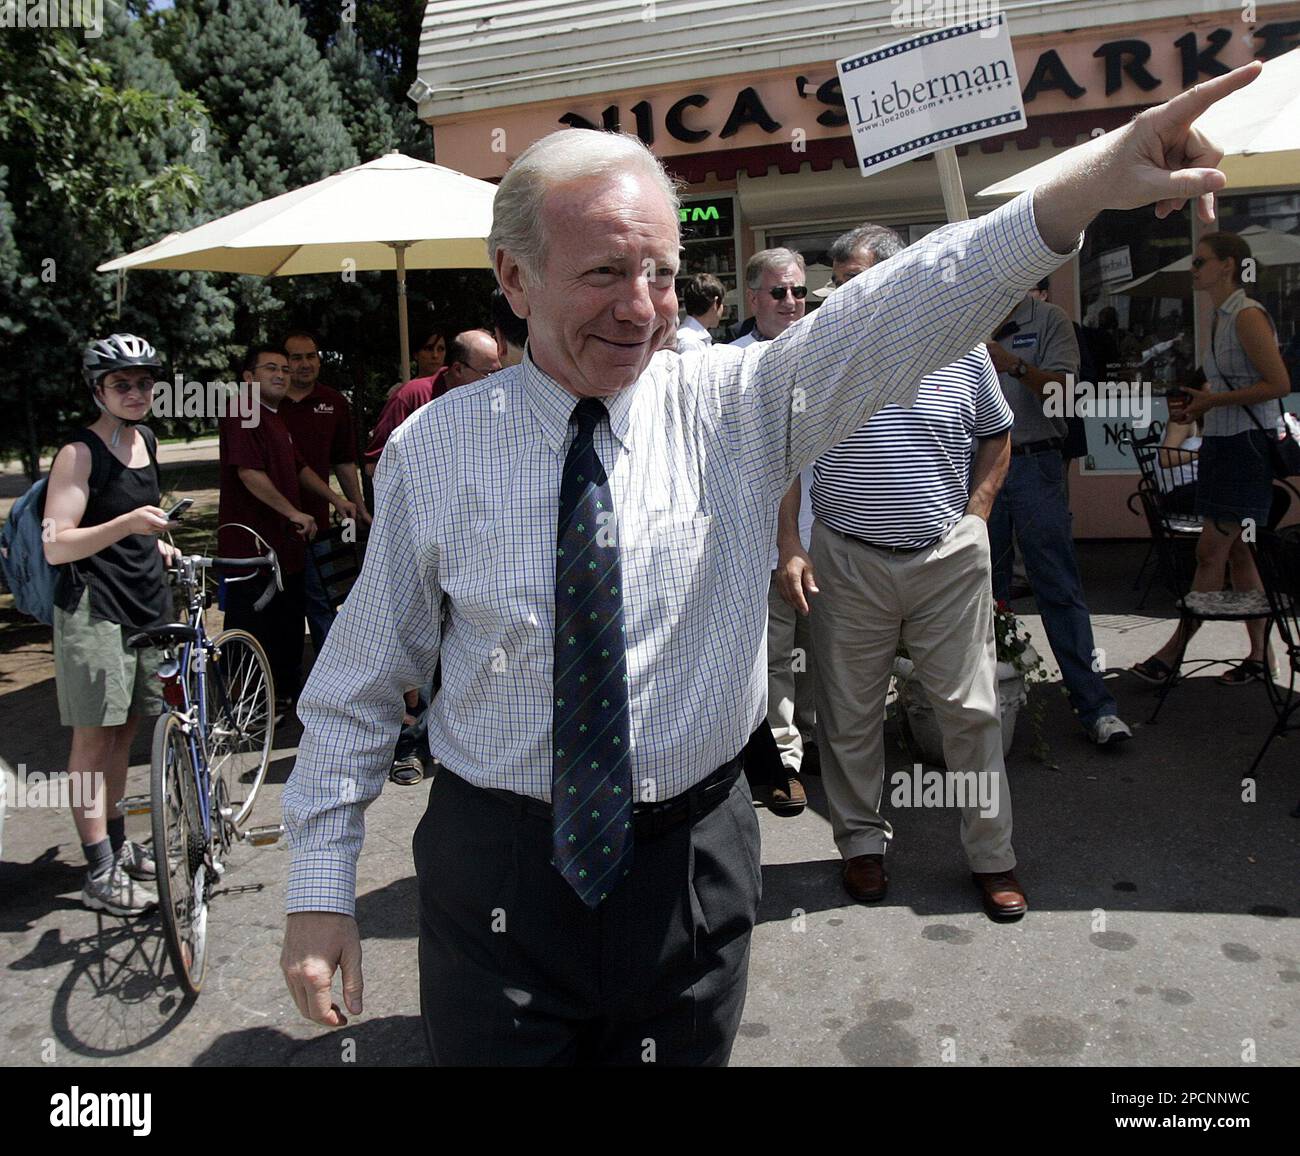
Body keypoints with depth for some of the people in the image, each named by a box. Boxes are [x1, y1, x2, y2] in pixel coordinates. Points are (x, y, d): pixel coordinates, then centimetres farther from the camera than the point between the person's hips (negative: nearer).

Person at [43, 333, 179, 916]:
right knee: (94, 737, -3)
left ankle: (118, 845, 27)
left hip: (146, 604, 7)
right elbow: (56, 546, -19)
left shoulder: (146, 439, 11)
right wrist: (126, 525, -30)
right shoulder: (79, 453, -12)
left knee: (123, 731, 15)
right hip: (94, 610, -7)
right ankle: (100, 873, 3)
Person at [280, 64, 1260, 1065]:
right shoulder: (432, 449, -7)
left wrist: (1081, 188, -34)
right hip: (494, 878, -1)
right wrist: (321, 887, -2)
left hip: (692, 866, 2)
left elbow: (897, 316, -19)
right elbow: (360, 687, -2)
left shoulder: (737, 408, -5)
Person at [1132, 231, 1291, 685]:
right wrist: (1194, 405, 7)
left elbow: (1279, 384, -18)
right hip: (1221, 444, 10)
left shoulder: (1248, 315, -12)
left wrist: (1212, 400, -17)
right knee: (1236, 552, 10)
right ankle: (1259, 657, 17)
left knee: (1211, 552, -6)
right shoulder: (1220, 318, 15)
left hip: (1246, 447, -10)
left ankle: (1173, 652, -1)